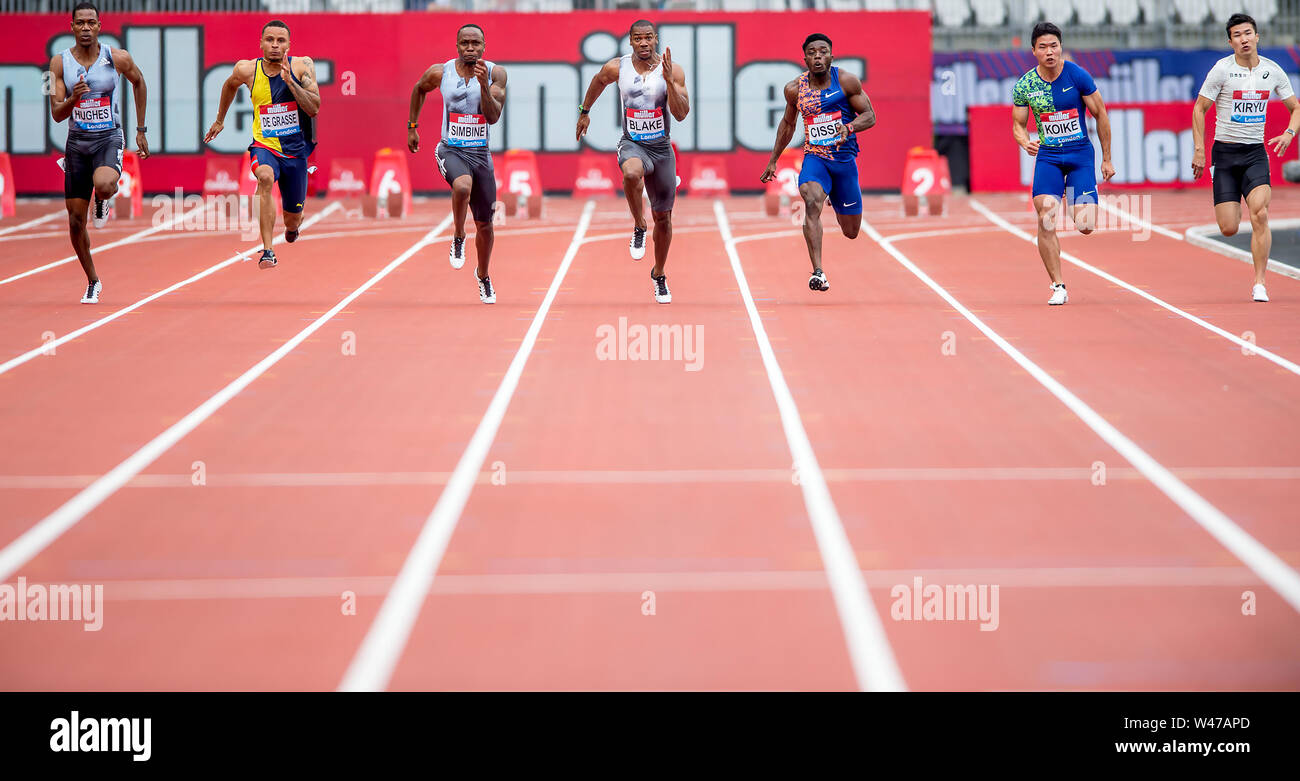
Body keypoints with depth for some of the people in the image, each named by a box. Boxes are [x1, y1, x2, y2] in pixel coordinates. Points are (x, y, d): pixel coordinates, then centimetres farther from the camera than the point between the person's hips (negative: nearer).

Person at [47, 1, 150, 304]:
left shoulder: (118, 58, -7)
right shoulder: (60, 62, -4)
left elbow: (139, 82, 14)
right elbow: (57, 114, -6)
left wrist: (141, 130, 14)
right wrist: (73, 98, -28)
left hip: (109, 139, -2)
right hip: (77, 142, 2)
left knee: (103, 185, -36)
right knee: (75, 220, 4)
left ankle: (104, 200, 3)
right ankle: (92, 282, 23)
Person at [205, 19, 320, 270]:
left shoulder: (302, 66, -11)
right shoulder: (247, 70, -8)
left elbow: (314, 108, -20)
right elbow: (230, 85, 16)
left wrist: (289, 80, -30)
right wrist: (219, 120, 27)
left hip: (296, 150, 1)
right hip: (264, 145, -1)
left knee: (293, 219, 12)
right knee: (265, 177, -37)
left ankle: (293, 225, 55)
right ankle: (267, 251, -36)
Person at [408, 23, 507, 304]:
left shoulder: (495, 73, -6)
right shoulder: (440, 72, -5)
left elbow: (493, 117, -14)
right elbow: (419, 89, 17)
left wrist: (484, 85, -27)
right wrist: (412, 126, 17)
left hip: (480, 153, 2)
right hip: (451, 151, -2)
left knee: (484, 223, 10)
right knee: (463, 187, -36)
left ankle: (483, 276, 36)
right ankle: (458, 237, -8)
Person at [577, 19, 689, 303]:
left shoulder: (673, 70, -10)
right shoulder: (617, 68, -6)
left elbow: (682, 114, -18)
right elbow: (598, 81, 17)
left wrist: (668, 80, -28)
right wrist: (584, 111, 26)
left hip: (662, 147, 1)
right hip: (632, 144, -1)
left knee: (663, 216, 10)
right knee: (631, 174, -39)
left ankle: (659, 274, 32)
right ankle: (639, 227, -12)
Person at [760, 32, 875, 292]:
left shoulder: (846, 81, -6)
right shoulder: (795, 89, 0)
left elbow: (870, 116, -4)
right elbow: (787, 123, 17)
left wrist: (849, 127, -25)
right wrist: (773, 160, 19)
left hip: (845, 158, 0)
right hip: (814, 157, 0)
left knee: (851, 232, 11)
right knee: (812, 202, -33)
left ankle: (838, 204, 50)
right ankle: (818, 271, -39)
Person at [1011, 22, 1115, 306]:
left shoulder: (1078, 76, -9)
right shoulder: (1023, 86, -4)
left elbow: (1100, 115, 0)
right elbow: (1018, 125, 7)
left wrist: (1107, 160, 2)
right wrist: (1025, 142, -17)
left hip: (1081, 154, -1)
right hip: (1047, 156, 1)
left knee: (1085, 226, -10)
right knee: (1046, 220, -16)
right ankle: (1058, 287, -4)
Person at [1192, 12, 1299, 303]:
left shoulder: (1273, 71, 2)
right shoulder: (1222, 69, -7)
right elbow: (1199, 109, -1)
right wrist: (1199, 149, -8)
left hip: (1256, 153, 1)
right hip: (1225, 152, -1)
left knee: (1260, 214, -22)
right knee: (1228, 229, -6)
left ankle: (1259, 283, -14)